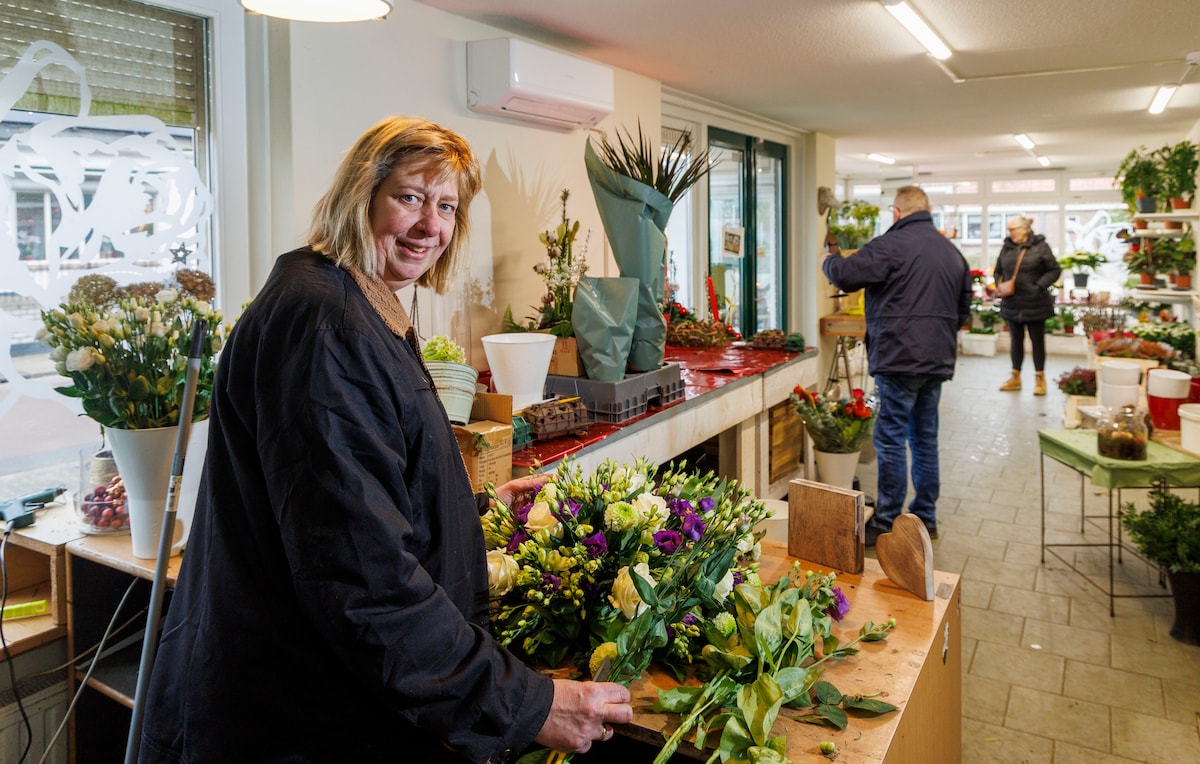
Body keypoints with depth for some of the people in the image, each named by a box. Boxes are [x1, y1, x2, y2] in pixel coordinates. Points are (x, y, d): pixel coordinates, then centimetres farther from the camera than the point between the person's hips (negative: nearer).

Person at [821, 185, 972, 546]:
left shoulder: (891, 245, -11)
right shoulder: (953, 252, 14)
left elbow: (845, 275, -13)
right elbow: (963, 310, 21)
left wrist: (827, 261, 9)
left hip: (899, 358, -8)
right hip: (938, 361, 8)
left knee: (891, 440, -3)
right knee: (925, 438, 15)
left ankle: (886, 524, 2)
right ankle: (925, 518, 23)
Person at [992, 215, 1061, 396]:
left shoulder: (1039, 246, -8)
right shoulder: (1007, 247, 3)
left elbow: (1055, 270, -4)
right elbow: (998, 271, 14)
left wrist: (1040, 285, -16)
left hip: (1034, 304, -4)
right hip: (1012, 304, 4)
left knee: (1037, 340, 7)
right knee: (1016, 340, 12)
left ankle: (1040, 378, 16)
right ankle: (1015, 377, 22)